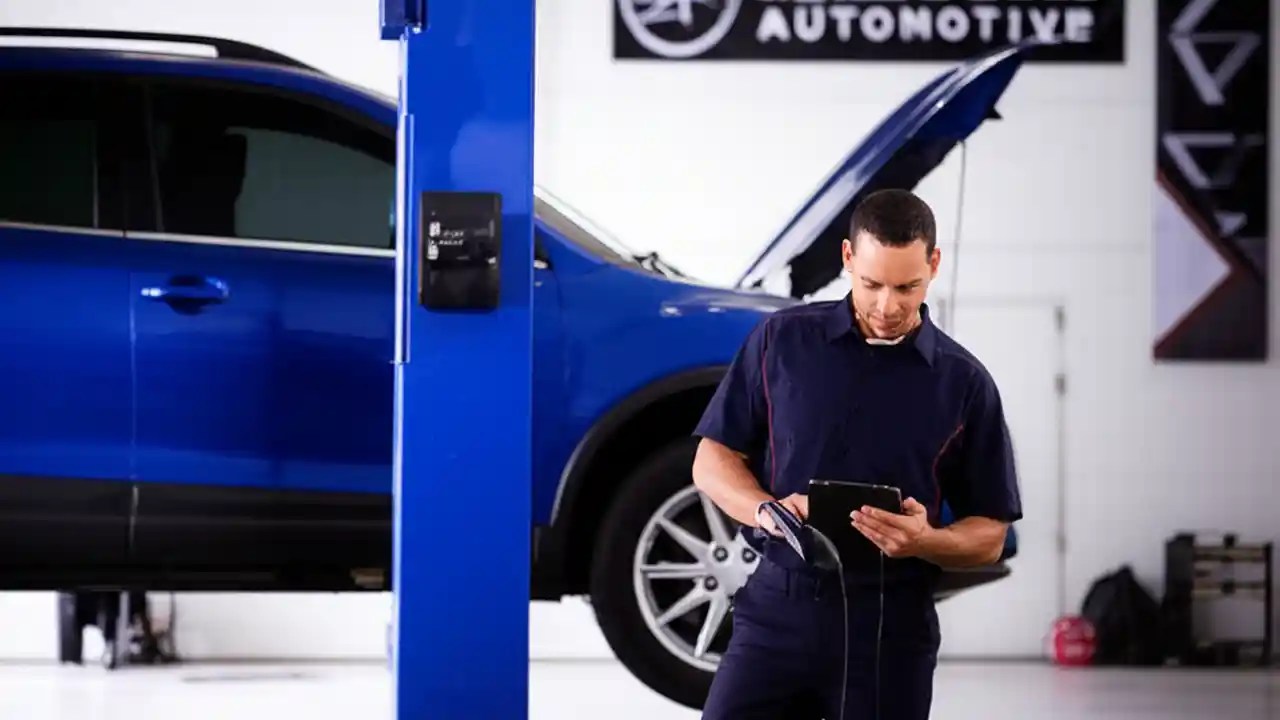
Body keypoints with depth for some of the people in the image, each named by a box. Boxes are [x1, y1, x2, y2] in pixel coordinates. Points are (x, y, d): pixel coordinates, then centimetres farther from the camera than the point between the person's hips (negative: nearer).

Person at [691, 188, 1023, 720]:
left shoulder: (964, 382, 3)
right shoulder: (782, 341, 4)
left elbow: (989, 536, 6)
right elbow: (713, 459, 8)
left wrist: (925, 540, -16)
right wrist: (766, 510, -13)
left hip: (892, 623, 0)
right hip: (779, 604, 0)